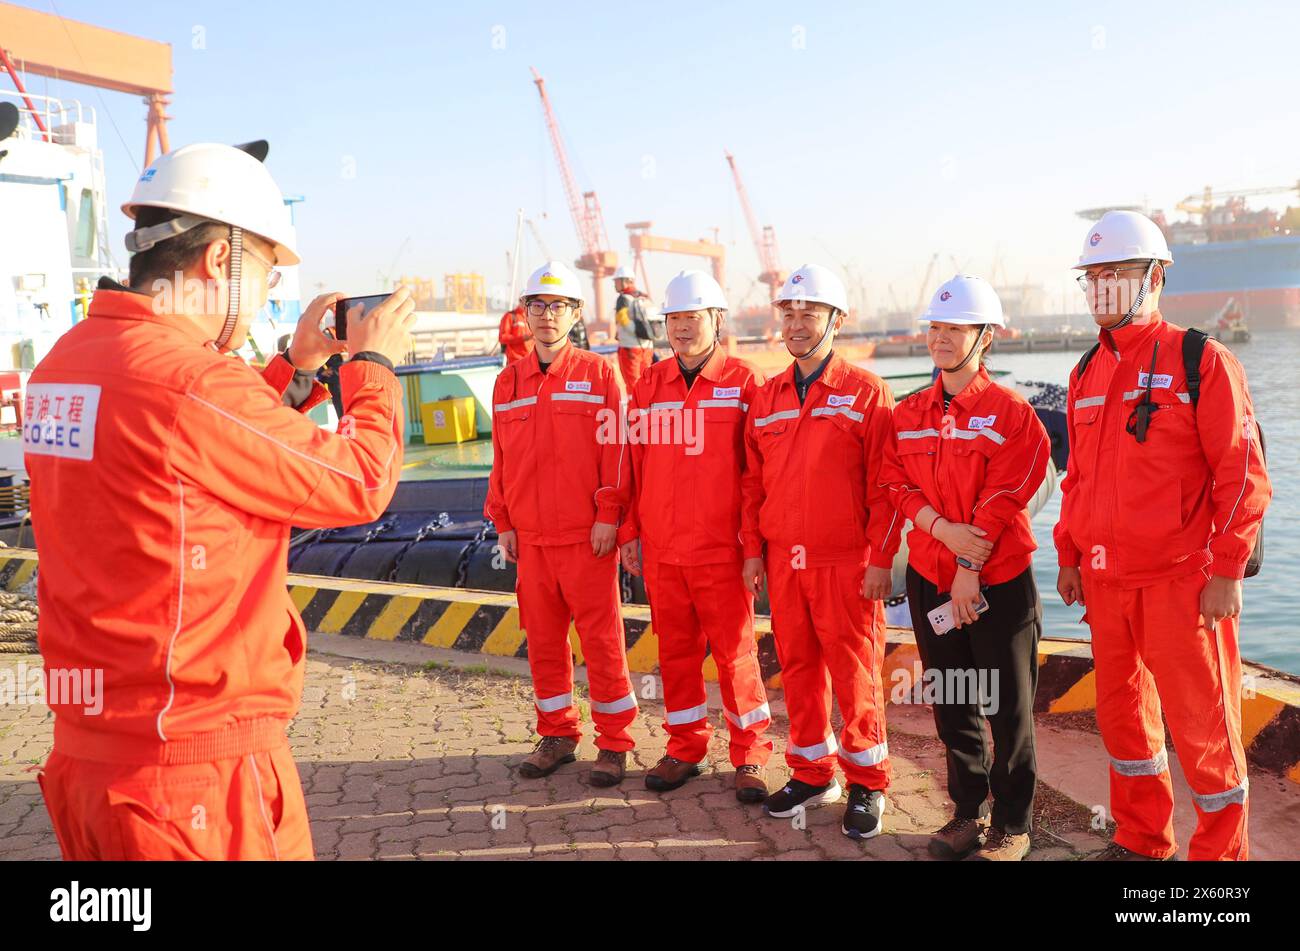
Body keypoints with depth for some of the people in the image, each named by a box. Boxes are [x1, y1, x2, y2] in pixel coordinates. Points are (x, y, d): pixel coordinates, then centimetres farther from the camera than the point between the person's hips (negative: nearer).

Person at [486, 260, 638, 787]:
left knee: (601, 639, 1)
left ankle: (614, 742, 12)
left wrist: (609, 514, -11)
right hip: (530, 536, 4)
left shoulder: (597, 373, -1)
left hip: (587, 535, -4)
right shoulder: (508, 382, 11)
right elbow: (501, 457, 13)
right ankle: (557, 735, 25)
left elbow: (614, 447, -5)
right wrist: (502, 521, 9)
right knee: (543, 639, 11)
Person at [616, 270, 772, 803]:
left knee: (734, 653, 2)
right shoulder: (648, 387, 9)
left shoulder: (744, 383, -2)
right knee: (675, 651, 12)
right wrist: (631, 532, 9)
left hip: (722, 551, -4)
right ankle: (685, 748, 26)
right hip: (660, 551, 4)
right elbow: (634, 464, 12)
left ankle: (750, 754, 17)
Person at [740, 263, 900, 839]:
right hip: (783, 561, 5)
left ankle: (866, 784, 18)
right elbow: (753, 482, 13)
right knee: (797, 668, 12)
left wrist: (881, 559, -12)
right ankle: (811, 774, 27)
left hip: (846, 563, -4)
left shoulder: (865, 392, -4)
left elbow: (885, 484, -7)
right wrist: (753, 549, 7)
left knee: (854, 673, 2)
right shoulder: (767, 398, 11)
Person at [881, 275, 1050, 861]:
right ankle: (968, 813, 28)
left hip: (999, 581, -4)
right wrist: (943, 529, -15)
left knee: (1008, 709, 4)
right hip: (929, 578, 5)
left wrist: (970, 570, -15)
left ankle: (1011, 827, 18)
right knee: (951, 705, 13)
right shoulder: (908, 414, 8)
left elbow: (1002, 499, -12)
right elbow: (898, 484, 2)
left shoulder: (1011, 413, -7)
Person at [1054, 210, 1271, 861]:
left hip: (1180, 582, -6)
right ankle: (1140, 842, 32)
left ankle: (1220, 851, 21)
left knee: (1202, 726, 2)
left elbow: (1242, 476, -10)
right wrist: (1068, 556, 15)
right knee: (1123, 715, 16)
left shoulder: (1201, 361, -7)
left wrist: (1226, 571, -13)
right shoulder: (1088, 373, 11)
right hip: (1105, 582, 6)